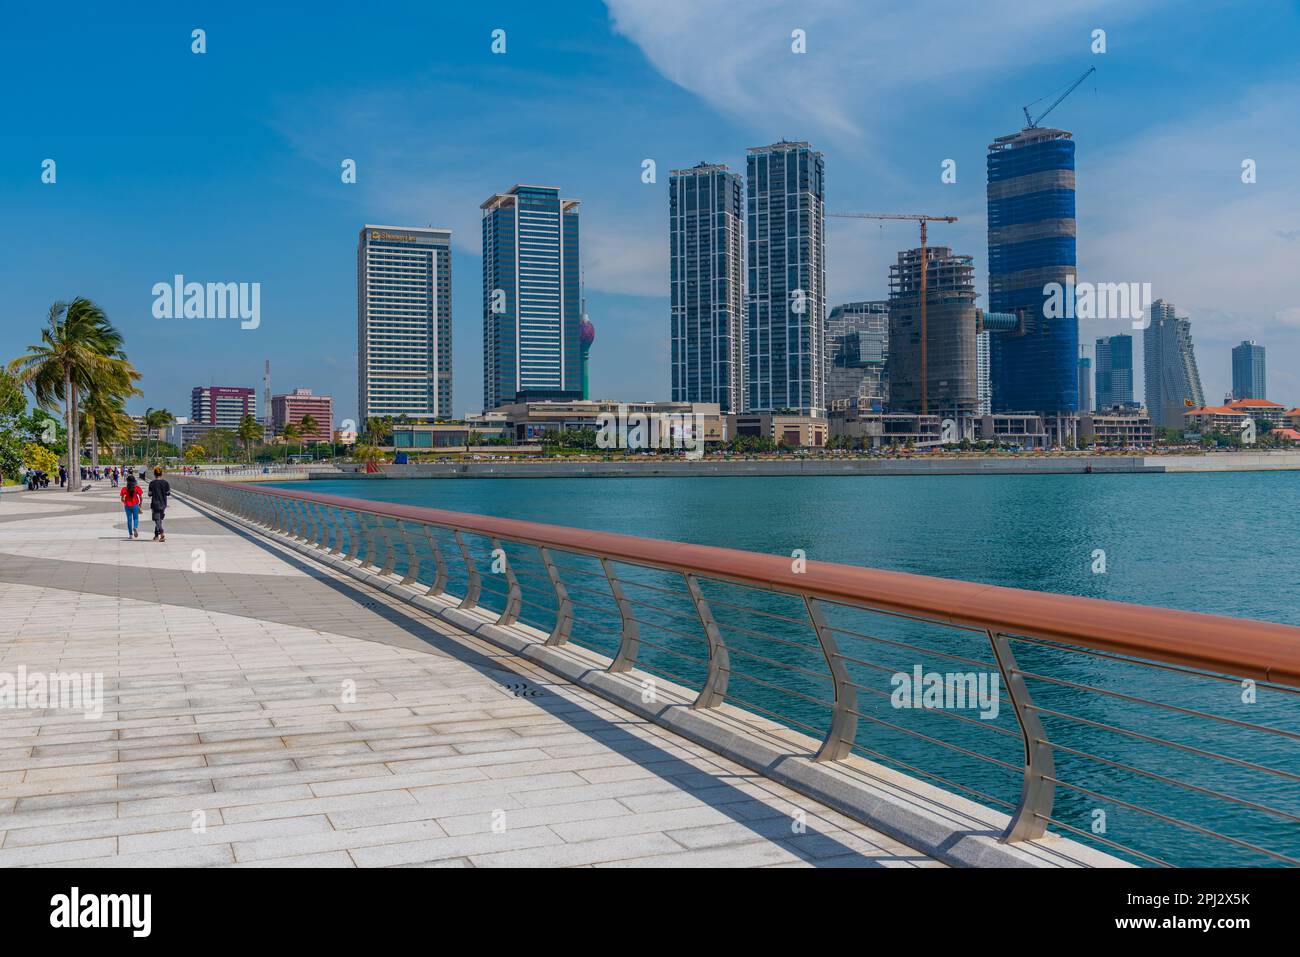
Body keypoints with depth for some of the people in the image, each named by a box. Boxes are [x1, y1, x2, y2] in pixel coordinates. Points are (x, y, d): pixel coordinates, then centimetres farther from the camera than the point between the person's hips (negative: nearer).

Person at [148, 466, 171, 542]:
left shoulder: (152, 483, -10)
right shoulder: (165, 482, -3)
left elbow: (150, 494, -5)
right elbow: (168, 493, 2)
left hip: (155, 504, -4)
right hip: (163, 504, 4)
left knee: (157, 520, -5)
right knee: (159, 519, 17)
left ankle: (162, 534, -25)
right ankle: (156, 536, 23)